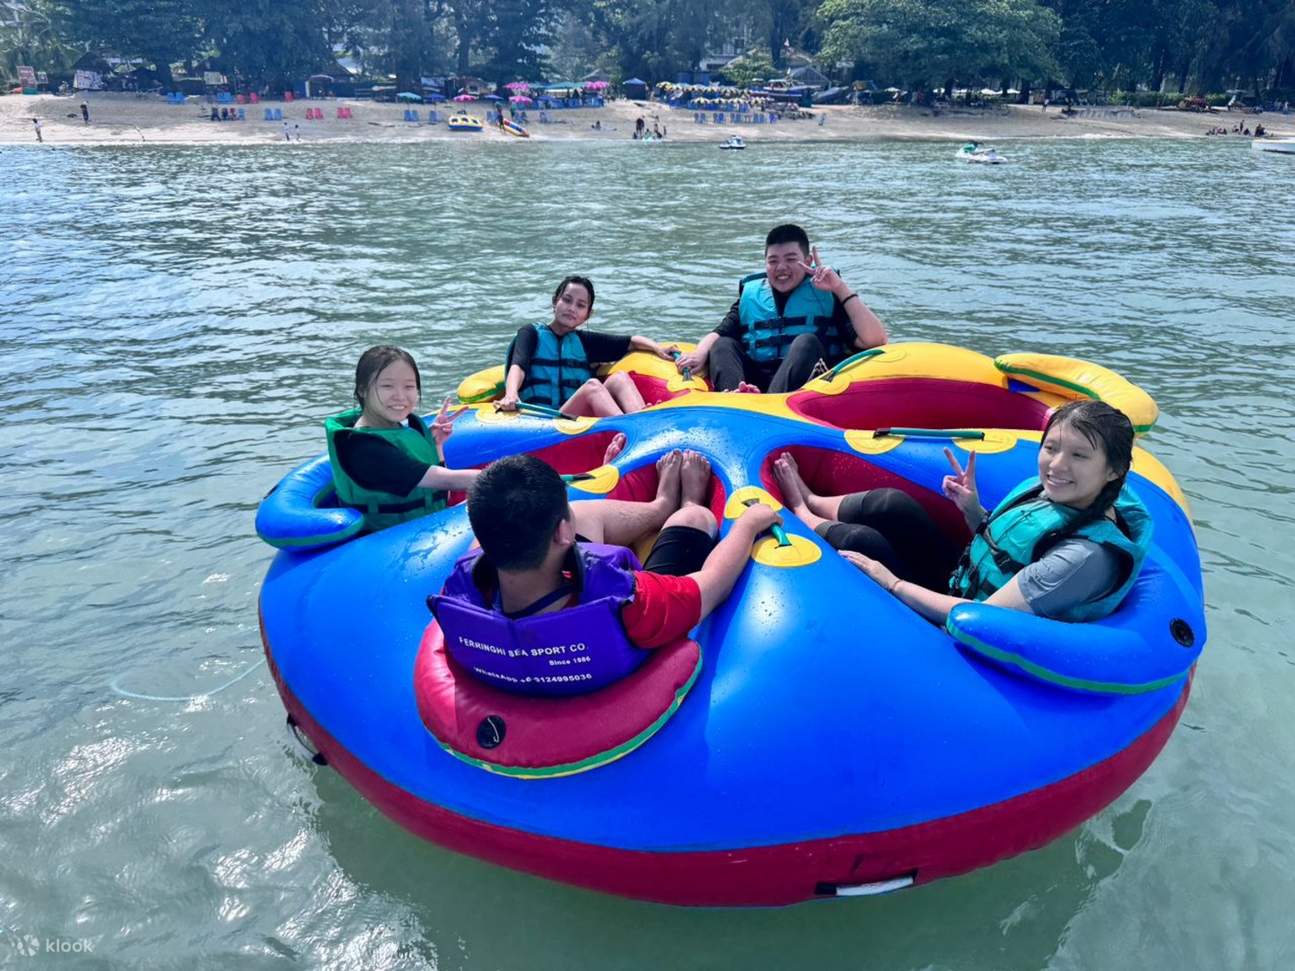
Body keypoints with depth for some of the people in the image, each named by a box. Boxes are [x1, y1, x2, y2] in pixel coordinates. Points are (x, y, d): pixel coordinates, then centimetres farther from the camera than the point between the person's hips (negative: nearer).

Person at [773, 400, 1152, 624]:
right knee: (890, 504, -7)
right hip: (954, 589, 7)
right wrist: (972, 511, -7)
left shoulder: (1091, 554, -31)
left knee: (861, 544, -15)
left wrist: (893, 582, -23)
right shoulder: (1046, 489, -6)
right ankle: (810, 502, 25)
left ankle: (803, 517, 20)